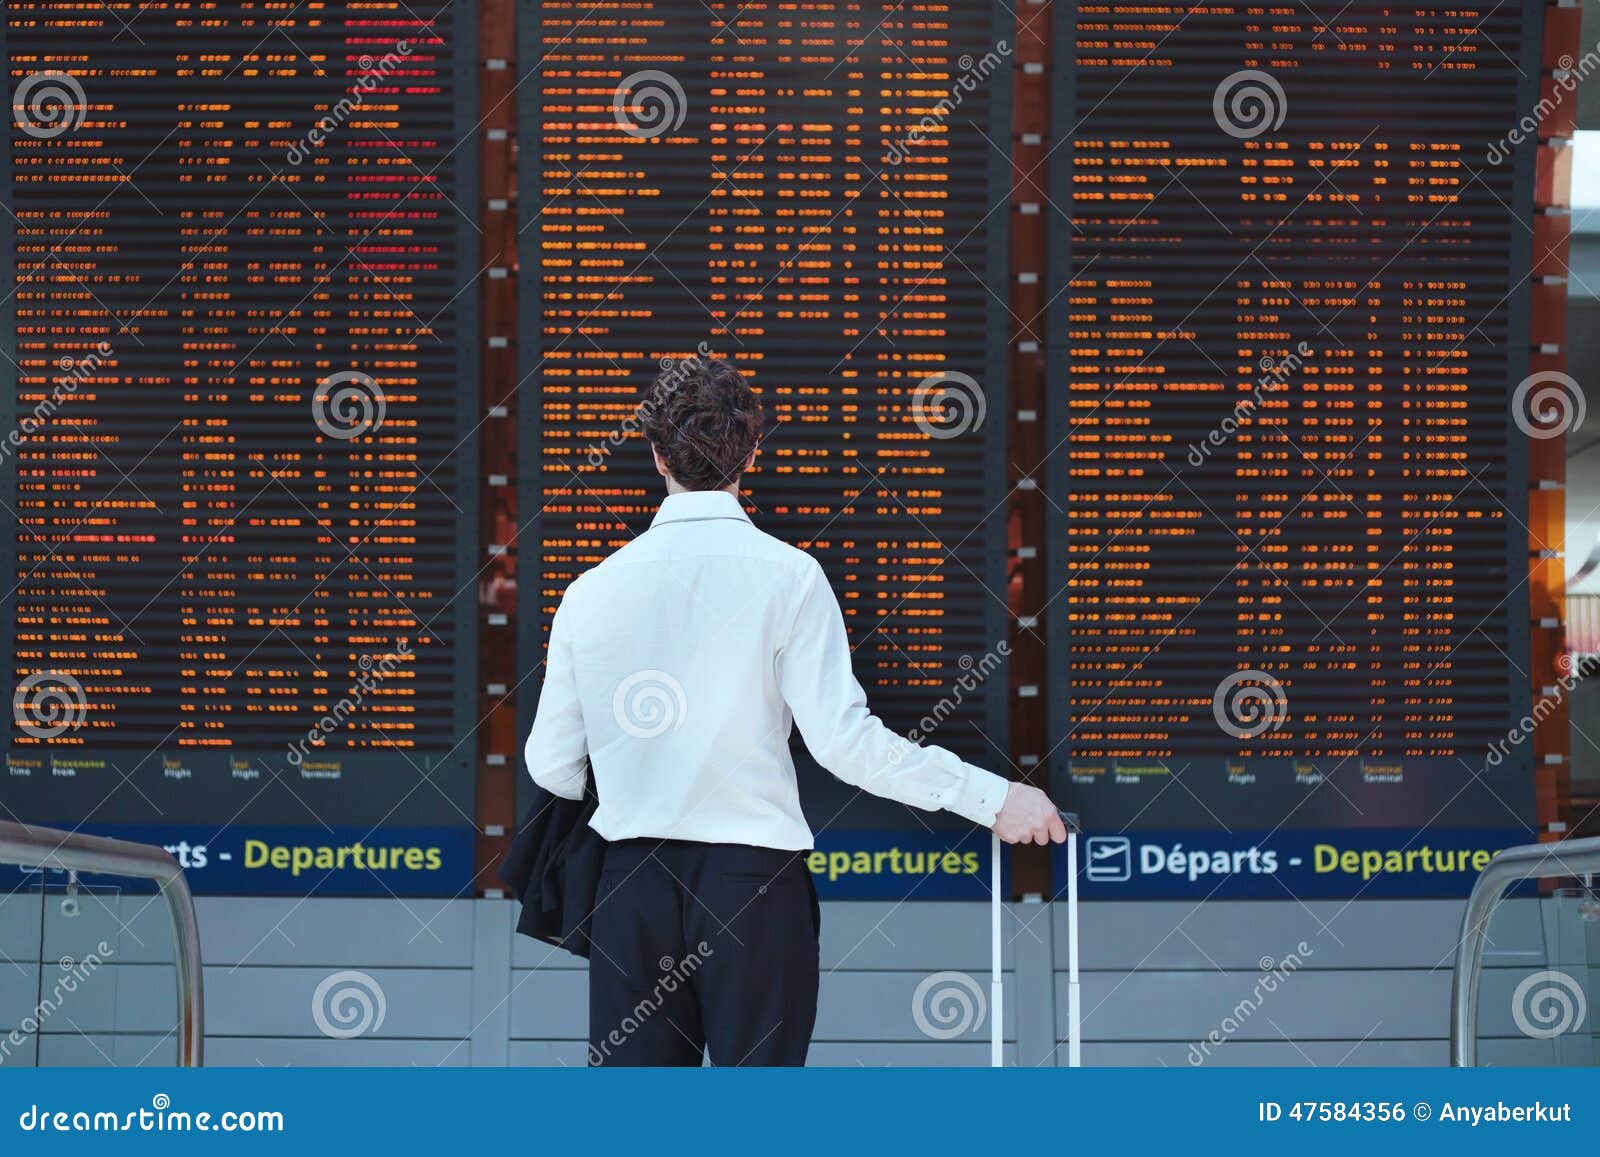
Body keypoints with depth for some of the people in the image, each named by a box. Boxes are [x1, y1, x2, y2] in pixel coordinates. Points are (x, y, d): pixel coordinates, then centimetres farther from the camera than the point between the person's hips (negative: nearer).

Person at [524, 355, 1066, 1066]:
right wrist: (992, 798, -7)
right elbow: (844, 739, -13)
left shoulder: (591, 589, 3)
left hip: (630, 887, 3)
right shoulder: (786, 574, -6)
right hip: (752, 878, -3)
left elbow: (552, 766, 7)